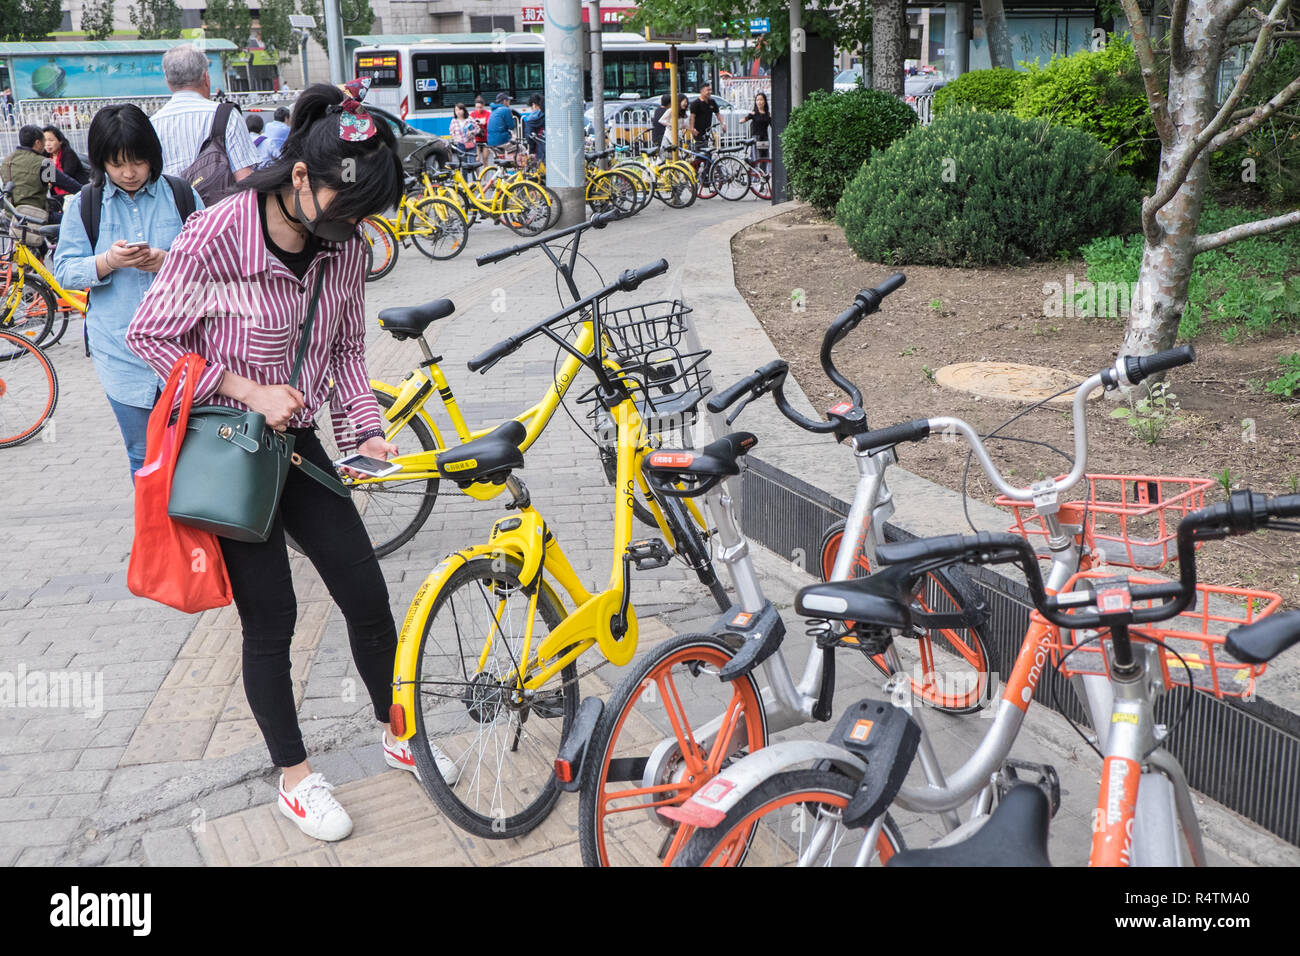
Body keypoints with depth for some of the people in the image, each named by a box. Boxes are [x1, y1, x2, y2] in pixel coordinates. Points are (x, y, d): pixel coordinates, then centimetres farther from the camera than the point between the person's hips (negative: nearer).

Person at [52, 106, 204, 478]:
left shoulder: (181, 195, 3)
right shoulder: (84, 205, 5)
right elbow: (65, 271, 4)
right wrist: (108, 262, -16)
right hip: (123, 354, 1)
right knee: (143, 454, 10)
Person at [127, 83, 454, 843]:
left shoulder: (346, 247, -4)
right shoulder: (218, 233, -22)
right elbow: (150, 336, -13)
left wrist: (365, 429, -6)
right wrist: (250, 390, -20)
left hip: (296, 444, 5)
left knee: (368, 595, 7)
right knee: (271, 617, 2)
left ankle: (399, 734, 31)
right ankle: (295, 776, 22)